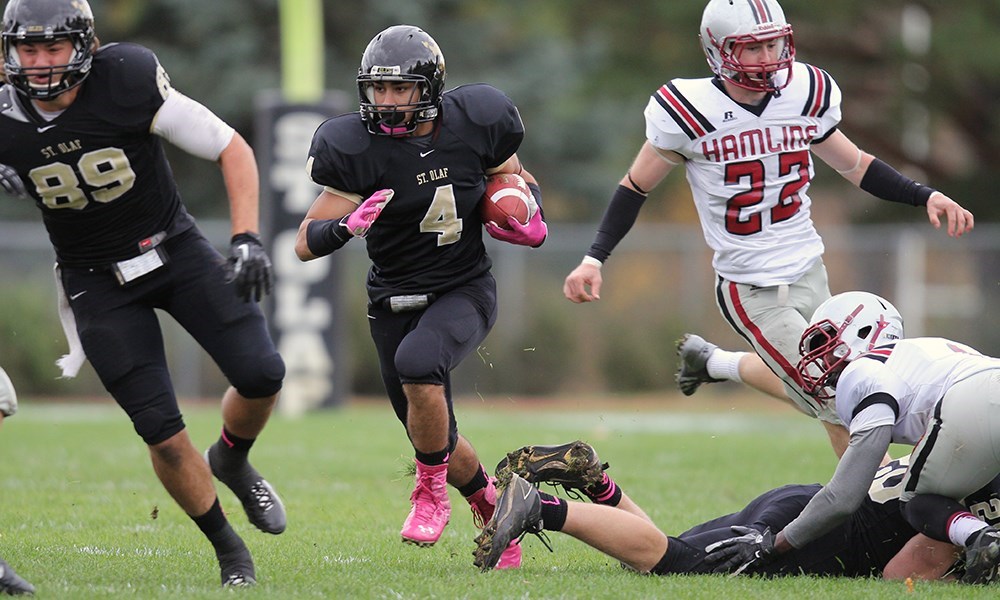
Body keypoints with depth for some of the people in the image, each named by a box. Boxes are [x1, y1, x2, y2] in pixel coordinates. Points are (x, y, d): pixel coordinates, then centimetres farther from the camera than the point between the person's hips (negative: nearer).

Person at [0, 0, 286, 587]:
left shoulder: (128, 83, -21)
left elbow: (233, 149, -15)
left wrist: (247, 240, -23)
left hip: (175, 248, 0)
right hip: (97, 280, 1)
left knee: (262, 374, -13)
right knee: (162, 432, -7)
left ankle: (232, 462, 21)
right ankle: (229, 550, 14)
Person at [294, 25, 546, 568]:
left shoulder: (471, 127, -9)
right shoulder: (357, 149, -14)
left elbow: (515, 177, 13)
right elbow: (306, 244, -14)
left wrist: (530, 219, -8)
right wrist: (346, 226, -35)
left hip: (464, 292, -2)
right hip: (396, 301, 2)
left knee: (417, 362, -33)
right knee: (435, 438, 8)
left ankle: (432, 492, -12)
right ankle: (493, 507, 39)